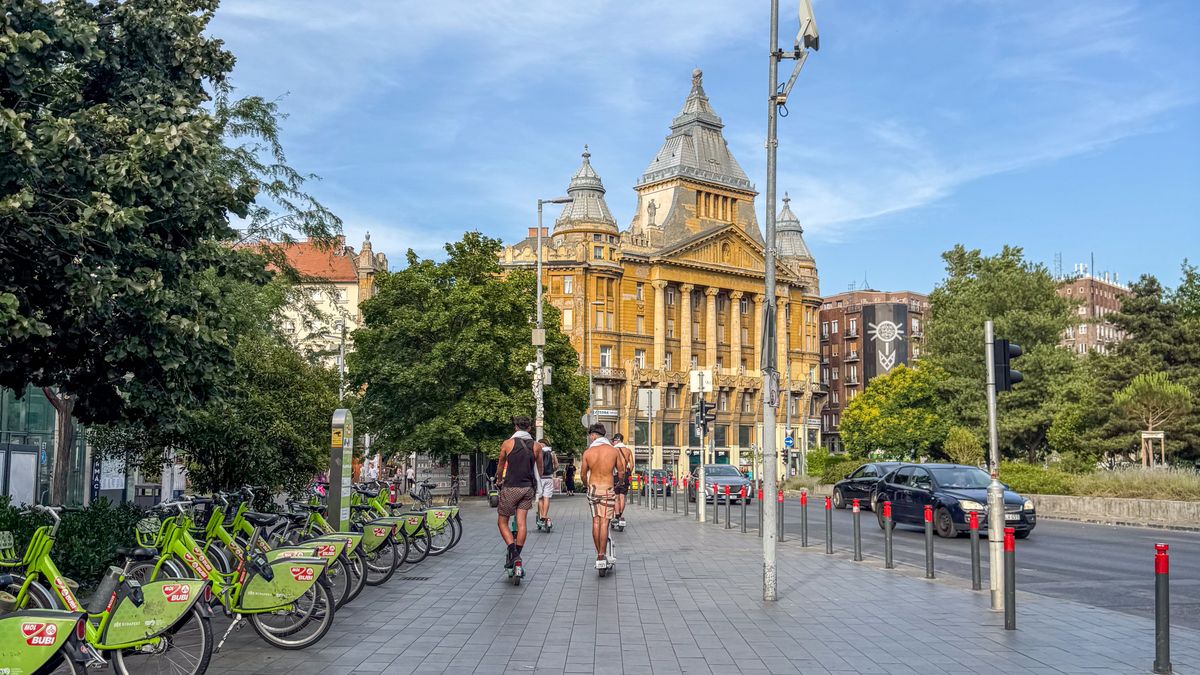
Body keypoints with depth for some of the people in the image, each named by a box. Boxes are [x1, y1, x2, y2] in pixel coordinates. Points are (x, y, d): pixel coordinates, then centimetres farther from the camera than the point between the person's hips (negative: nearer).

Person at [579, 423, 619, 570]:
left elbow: (583, 474, 5)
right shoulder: (614, 450, -5)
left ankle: (600, 555, 17)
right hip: (607, 490, -2)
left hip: (593, 489, 2)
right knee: (604, 523, -3)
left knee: (595, 522, 12)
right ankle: (601, 557, -9)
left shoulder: (588, 452, -3)